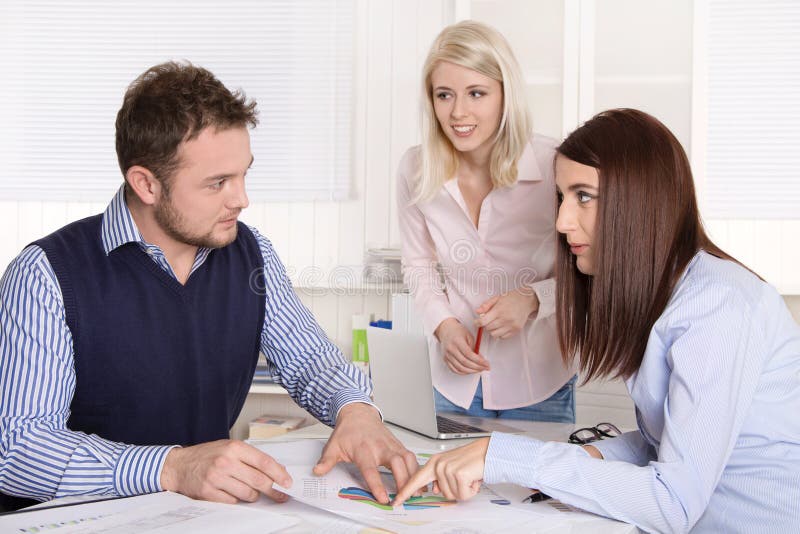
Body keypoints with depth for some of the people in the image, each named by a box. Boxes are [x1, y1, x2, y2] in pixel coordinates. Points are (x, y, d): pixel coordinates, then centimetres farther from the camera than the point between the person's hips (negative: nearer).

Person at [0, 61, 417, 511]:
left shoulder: (251, 253, 3)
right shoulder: (48, 275, -13)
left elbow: (309, 359, 12)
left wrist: (356, 410, -11)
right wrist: (172, 468, -32)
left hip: (217, 509, 3)